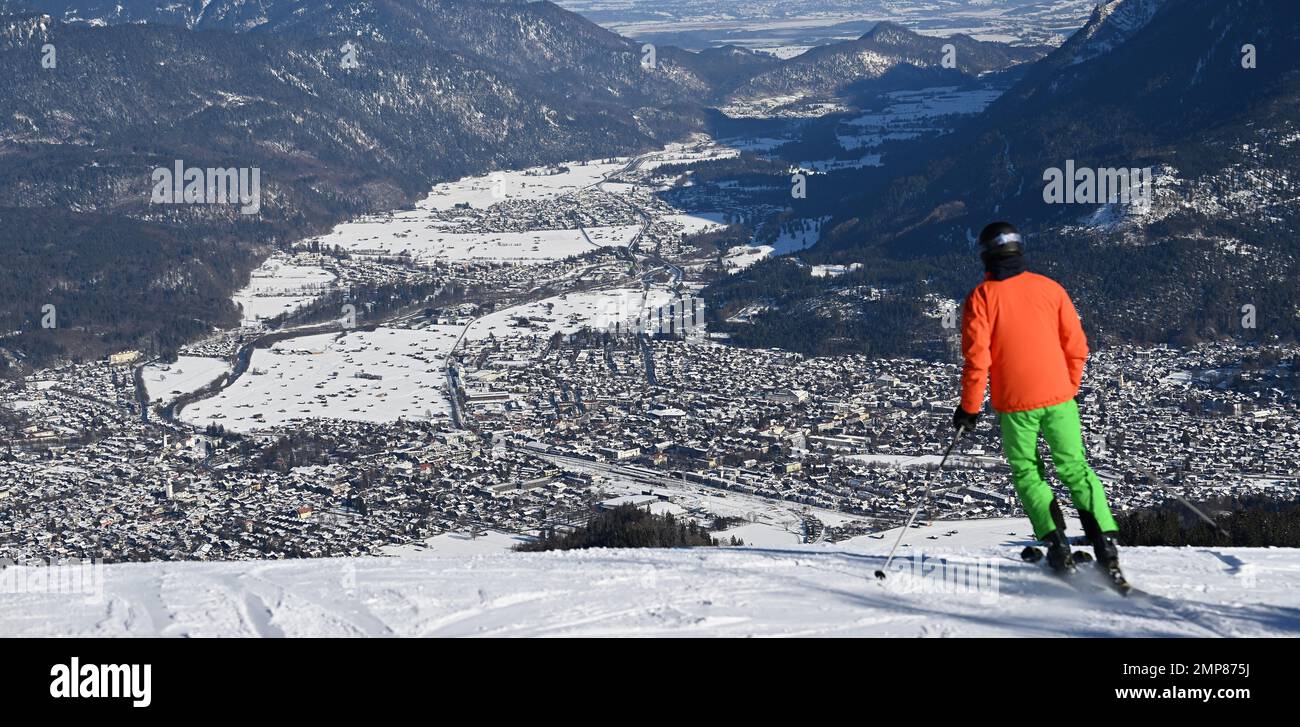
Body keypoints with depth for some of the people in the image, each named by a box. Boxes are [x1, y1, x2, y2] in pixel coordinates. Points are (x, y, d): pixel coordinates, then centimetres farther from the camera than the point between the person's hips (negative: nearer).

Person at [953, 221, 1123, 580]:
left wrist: (969, 407, -1)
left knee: (1026, 473, 14)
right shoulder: (1049, 287, 4)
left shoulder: (981, 297, -5)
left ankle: (1056, 543, 0)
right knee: (1075, 468, 10)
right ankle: (1105, 540, -5)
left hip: (1014, 403, -2)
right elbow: (1076, 346, 5)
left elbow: (976, 356, -10)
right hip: (1057, 396, 2)